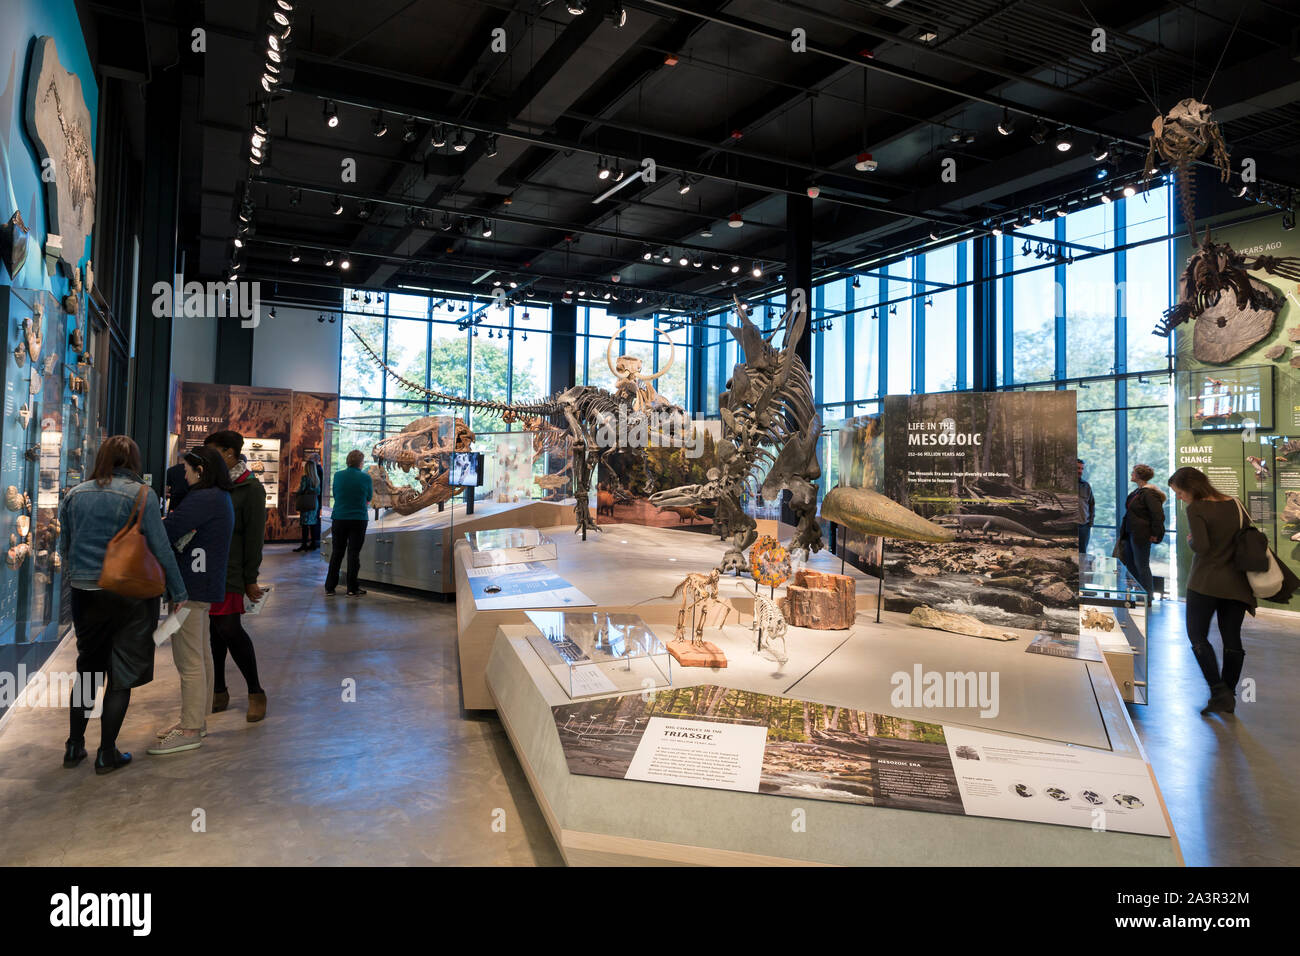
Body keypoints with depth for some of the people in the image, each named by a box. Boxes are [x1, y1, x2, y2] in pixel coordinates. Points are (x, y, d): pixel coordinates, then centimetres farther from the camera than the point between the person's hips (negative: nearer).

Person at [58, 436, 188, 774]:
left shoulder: (74, 495, 4)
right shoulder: (141, 494, -11)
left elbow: (64, 547, 13)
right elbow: (160, 548, -11)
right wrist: (178, 593, -3)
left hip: (85, 594, 5)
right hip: (130, 595, -5)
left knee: (87, 669, 19)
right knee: (121, 676, 6)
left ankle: (74, 747, 27)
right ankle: (107, 754, 12)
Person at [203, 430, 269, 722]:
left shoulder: (250, 488, -6)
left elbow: (255, 535, -8)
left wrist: (250, 578, -9)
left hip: (229, 571, -6)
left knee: (229, 628, -10)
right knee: (213, 630, 10)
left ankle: (256, 692, 4)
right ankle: (219, 692, 21)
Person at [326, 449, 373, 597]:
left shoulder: (338, 475, 0)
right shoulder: (366, 478, -7)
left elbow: (335, 495, 11)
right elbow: (369, 498, 6)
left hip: (339, 518, 2)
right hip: (358, 519, -2)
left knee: (337, 552, 12)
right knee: (354, 553, 3)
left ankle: (330, 586, 16)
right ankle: (352, 589, 5)